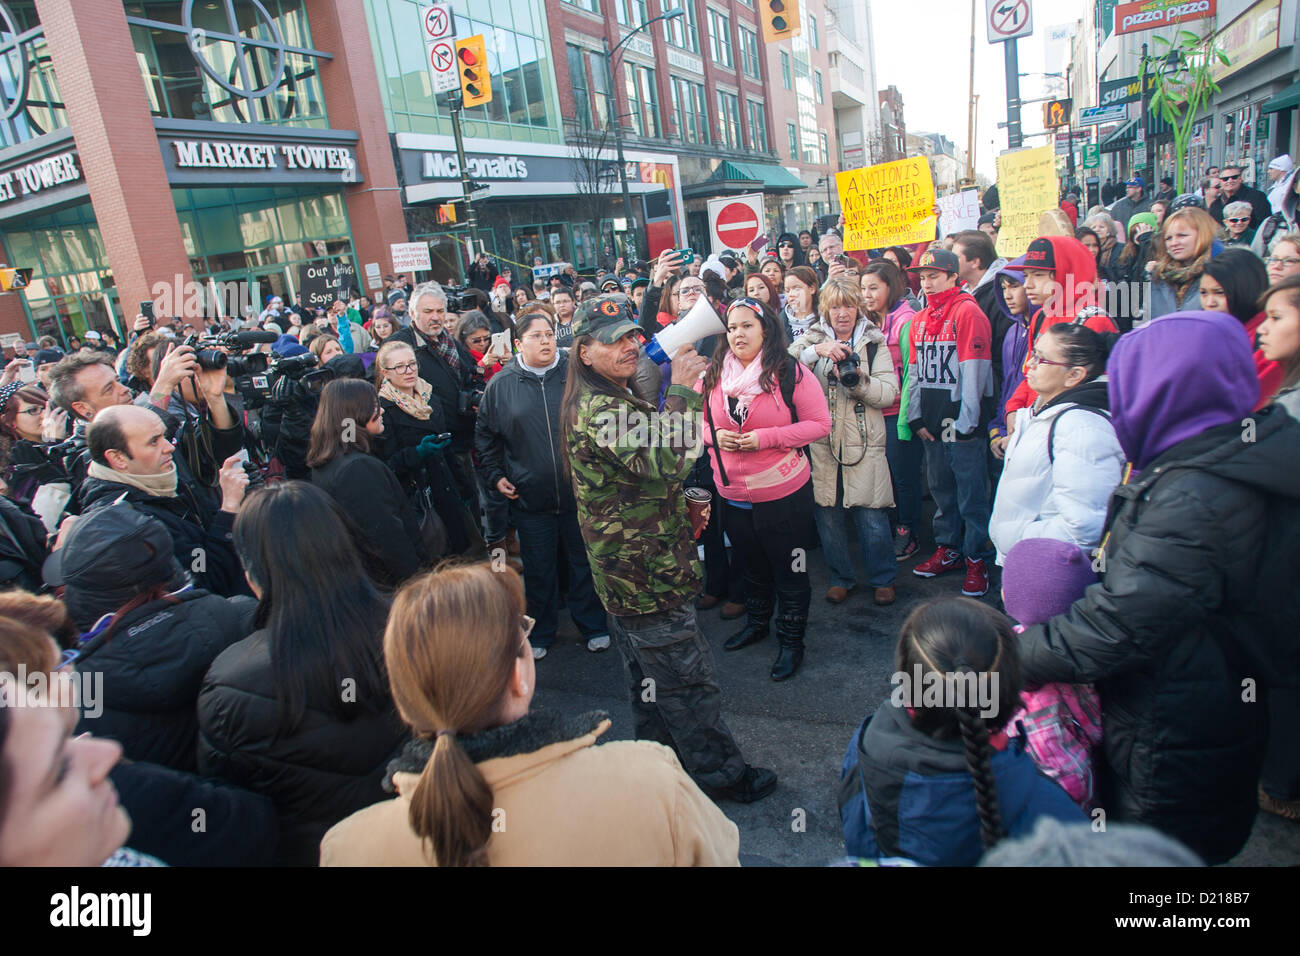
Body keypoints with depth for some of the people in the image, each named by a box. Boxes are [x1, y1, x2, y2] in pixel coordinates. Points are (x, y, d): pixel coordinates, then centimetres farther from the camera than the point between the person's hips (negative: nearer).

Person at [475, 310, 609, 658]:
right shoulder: (501, 385, 1)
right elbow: (485, 435, 13)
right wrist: (494, 476, 6)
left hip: (580, 493, 0)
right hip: (530, 497, 1)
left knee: (584, 563, 12)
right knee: (538, 570, 12)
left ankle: (593, 626, 30)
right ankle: (541, 633, 30)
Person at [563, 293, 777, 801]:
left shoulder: (608, 400, 12)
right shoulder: (600, 410, -24)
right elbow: (661, 463, -37)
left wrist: (684, 500, 9)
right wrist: (682, 389, -31)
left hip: (621, 571, 11)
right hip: (644, 573, -11)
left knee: (647, 674, 24)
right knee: (690, 681, 4)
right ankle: (721, 773, 21)